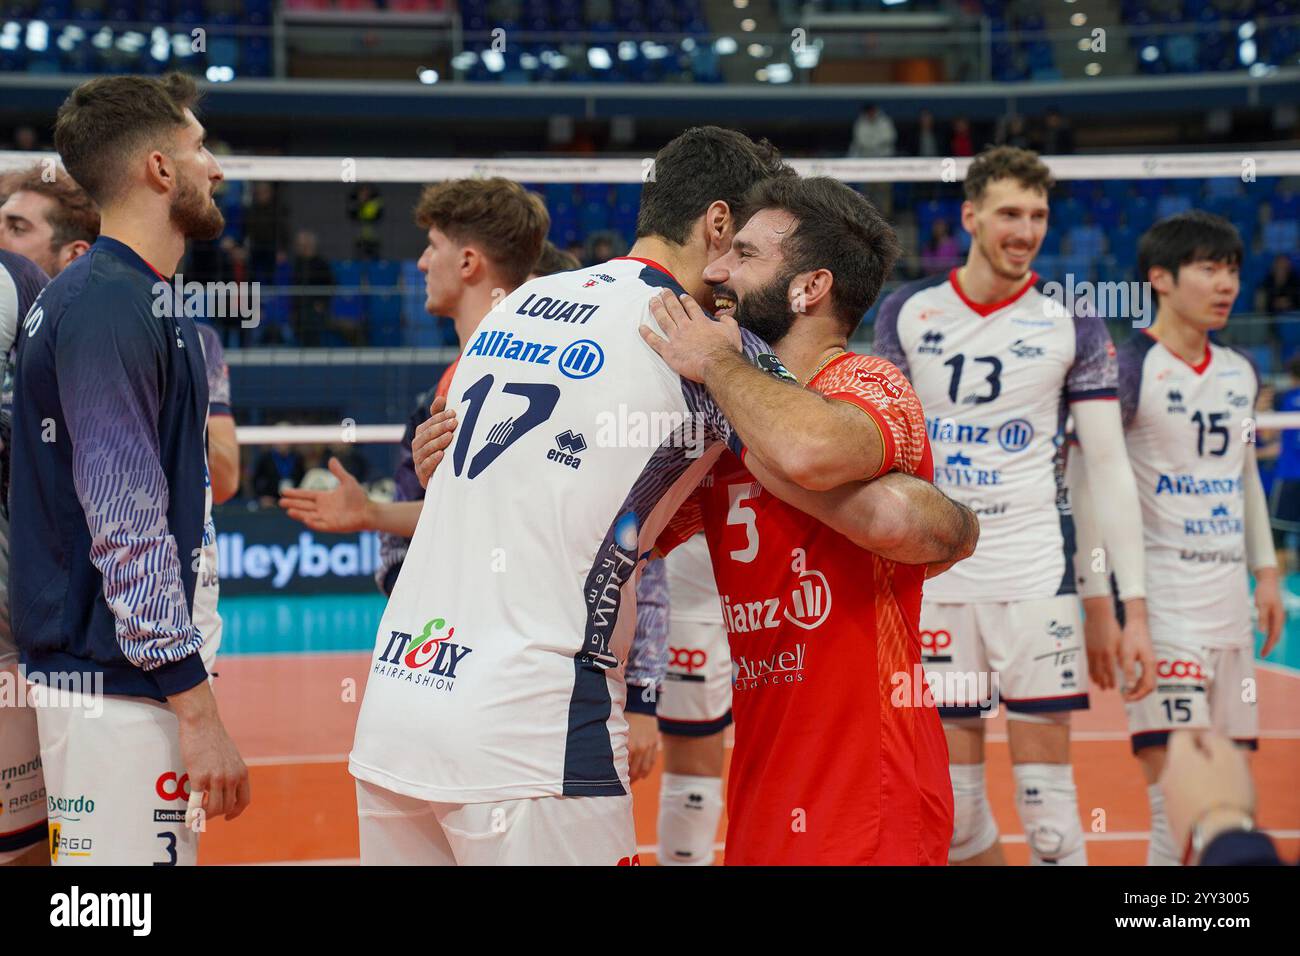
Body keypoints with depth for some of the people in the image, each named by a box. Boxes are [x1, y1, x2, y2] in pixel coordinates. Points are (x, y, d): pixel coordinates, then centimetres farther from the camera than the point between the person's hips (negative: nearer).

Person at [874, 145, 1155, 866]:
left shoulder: (1073, 327, -1)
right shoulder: (907, 313, 4)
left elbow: (1111, 468, -2)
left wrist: (1134, 607, -7)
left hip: (1036, 578, -2)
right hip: (934, 580, 2)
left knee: (1046, 795, -3)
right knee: (952, 805, 6)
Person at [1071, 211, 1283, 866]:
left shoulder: (1239, 373, 13)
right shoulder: (1128, 370, -9)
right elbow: (1087, 487, -11)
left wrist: (1265, 572, 19)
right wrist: (1096, 597, -15)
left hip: (1230, 605, 7)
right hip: (1160, 605, -7)